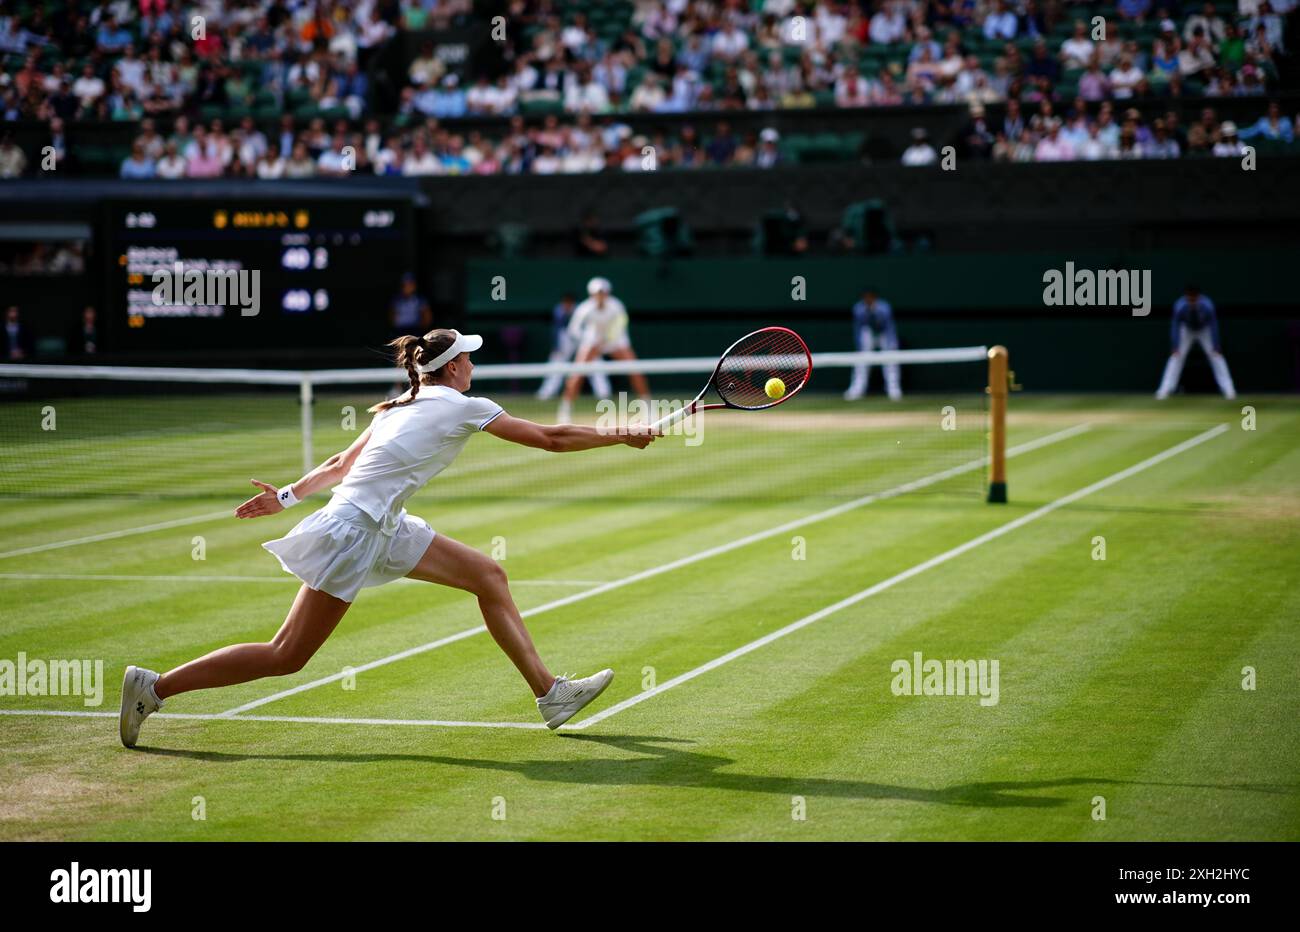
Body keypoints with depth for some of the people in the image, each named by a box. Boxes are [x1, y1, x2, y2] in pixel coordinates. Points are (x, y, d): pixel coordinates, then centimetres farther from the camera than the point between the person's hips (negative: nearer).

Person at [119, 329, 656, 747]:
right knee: (288, 657, -6)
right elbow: (552, 439, -7)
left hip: (383, 529, 10)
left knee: (489, 576, 9)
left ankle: (548, 693, 12)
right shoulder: (460, 407, -10)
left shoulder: (403, 407, 14)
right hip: (353, 534, -10)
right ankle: (154, 688, -1)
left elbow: (340, 464, 18)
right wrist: (623, 436, 3)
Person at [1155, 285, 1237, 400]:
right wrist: (1175, 347, -34)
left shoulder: (1207, 306, -35)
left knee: (1216, 355, -10)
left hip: (1205, 330, 0)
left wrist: (1216, 347, -29)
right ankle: (1165, 390, -10)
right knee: (1176, 355, -12)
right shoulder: (1180, 307, -34)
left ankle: (1228, 390, -6)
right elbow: (1175, 327, -28)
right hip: (1186, 330, 0)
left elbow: (1213, 326, -27)